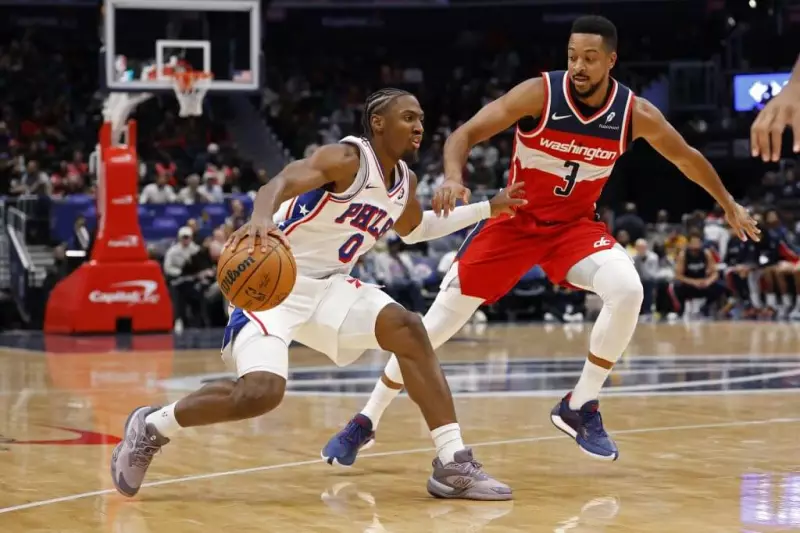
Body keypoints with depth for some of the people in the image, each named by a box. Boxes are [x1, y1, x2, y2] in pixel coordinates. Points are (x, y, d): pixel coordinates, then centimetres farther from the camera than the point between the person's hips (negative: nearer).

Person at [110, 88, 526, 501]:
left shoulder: (405, 182, 9)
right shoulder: (347, 159, -17)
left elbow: (415, 230, 33)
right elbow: (282, 182, -35)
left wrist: (488, 209, 26)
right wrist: (260, 219, -59)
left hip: (328, 285, 8)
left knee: (408, 331, -10)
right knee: (261, 392, -25)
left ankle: (452, 465, -8)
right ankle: (151, 428, -1)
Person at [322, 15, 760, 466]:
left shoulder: (636, 114, -13)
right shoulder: (540, 94, -20)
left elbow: (687, 157, 6)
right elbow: (466, 133, -21)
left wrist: (729, 204, 15)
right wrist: (453, 178, -41)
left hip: (575, 224, 2)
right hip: (514, 219, -2)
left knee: (627, 291, -27)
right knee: (439, 321, -4)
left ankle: (580, 408, -9)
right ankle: (366, 422, 11)